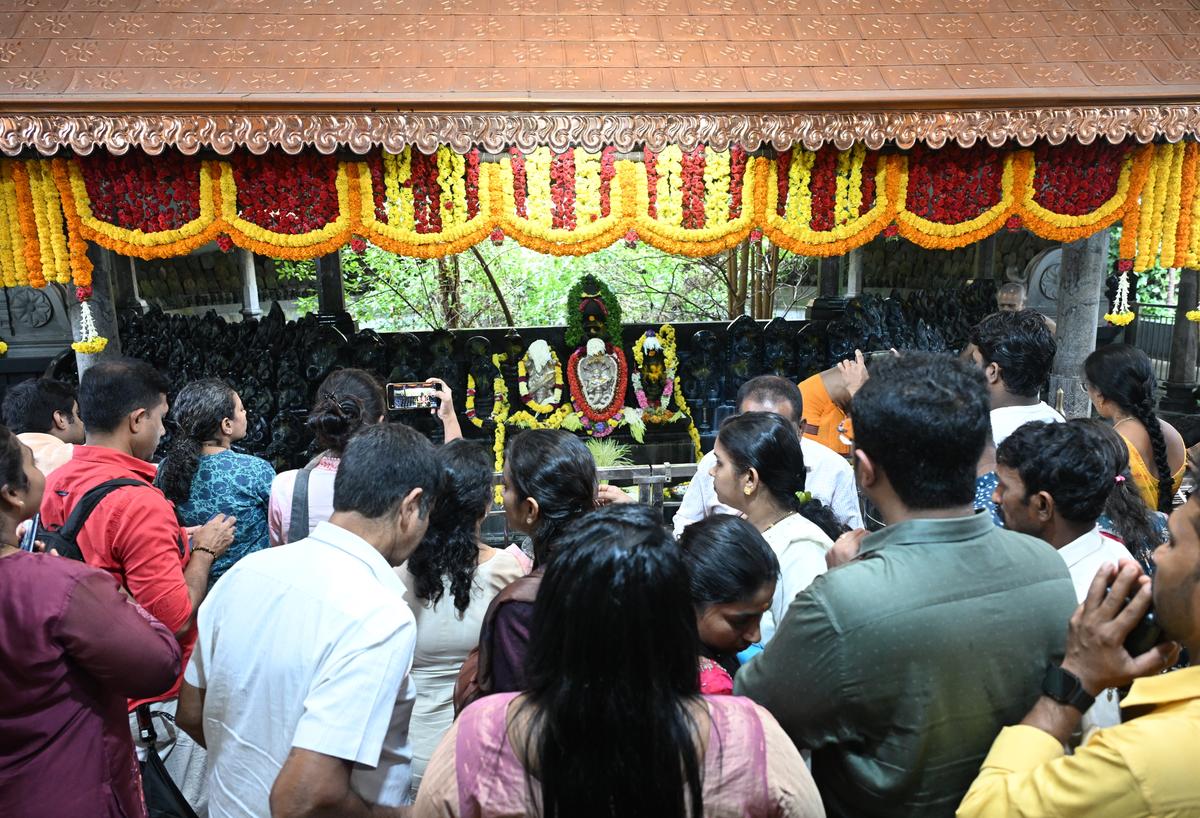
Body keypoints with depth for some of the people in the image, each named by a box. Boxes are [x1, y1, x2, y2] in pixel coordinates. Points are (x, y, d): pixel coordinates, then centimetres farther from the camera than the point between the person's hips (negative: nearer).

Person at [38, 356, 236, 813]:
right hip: (151, 702, -8)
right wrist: (203, 550, -10)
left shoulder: (55, 484, -1)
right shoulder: (138, 503, -27)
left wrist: (179, 541, 9)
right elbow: (176, 621, -24)